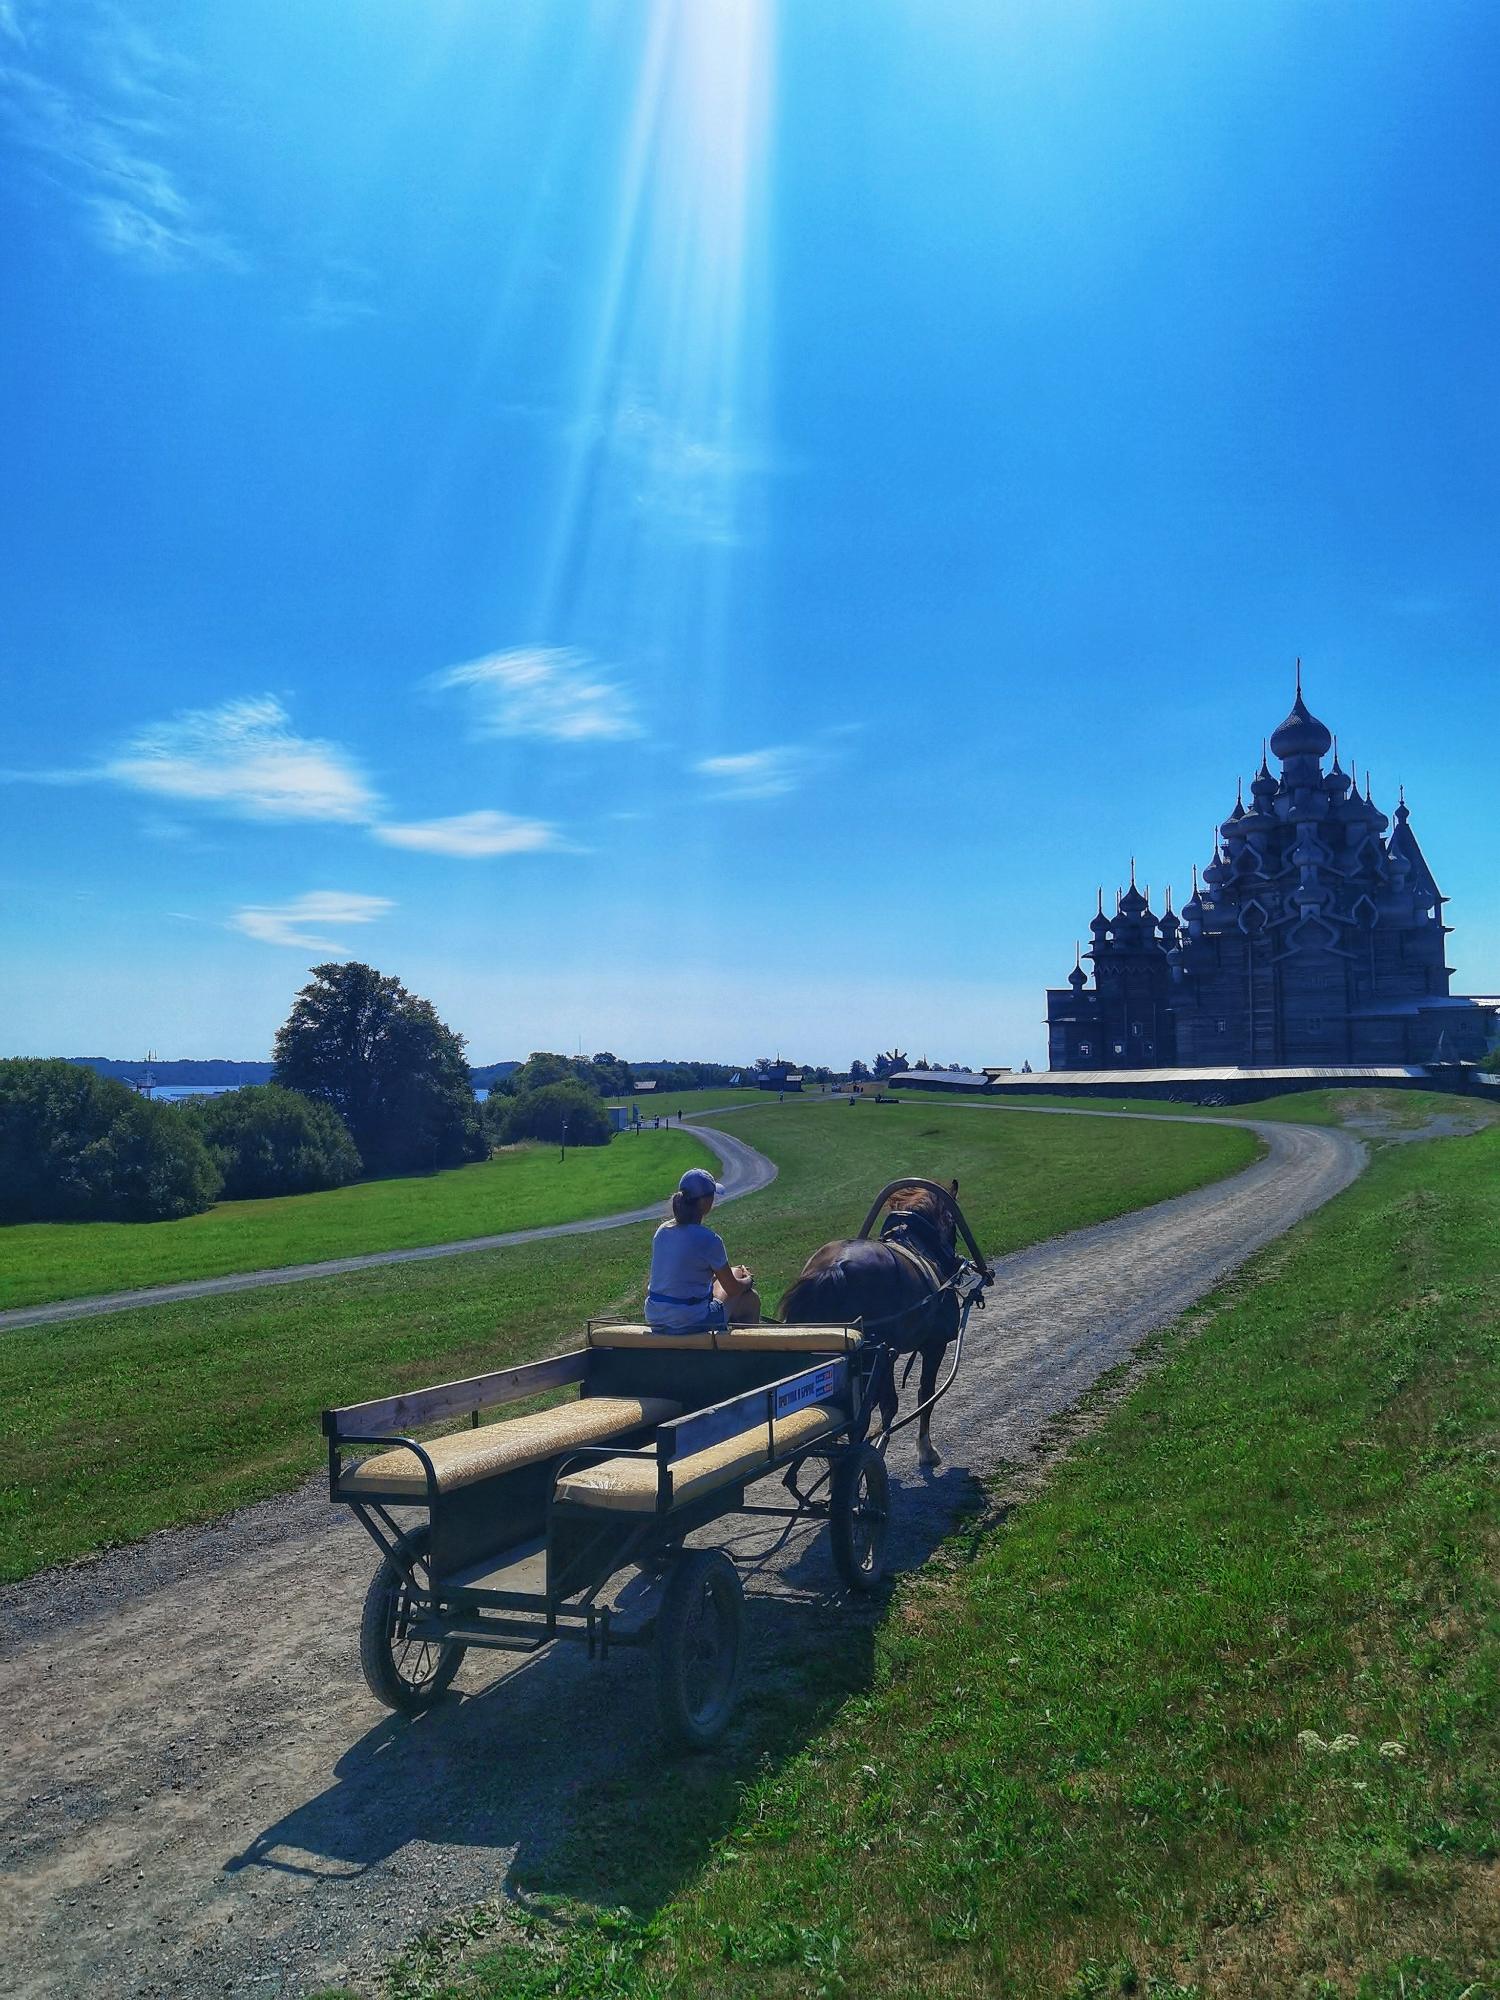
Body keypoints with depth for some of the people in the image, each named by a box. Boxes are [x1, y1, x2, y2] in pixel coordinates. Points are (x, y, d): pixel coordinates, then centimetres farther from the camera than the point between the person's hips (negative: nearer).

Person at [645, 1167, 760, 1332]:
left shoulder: (662, 1231, 2)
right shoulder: (708, 1239, -19)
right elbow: (732, 1289, -8)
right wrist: (748, 1280, 15)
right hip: (690, 1322, -7)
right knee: (751, 1298, 16)